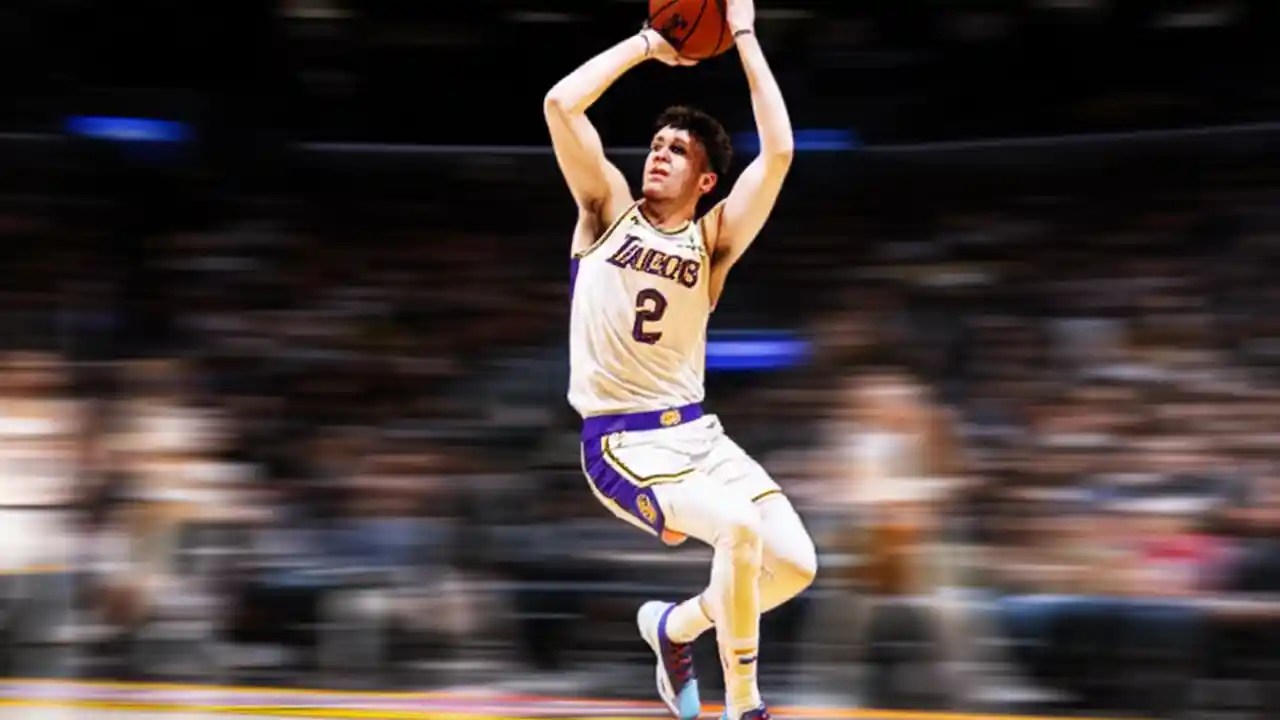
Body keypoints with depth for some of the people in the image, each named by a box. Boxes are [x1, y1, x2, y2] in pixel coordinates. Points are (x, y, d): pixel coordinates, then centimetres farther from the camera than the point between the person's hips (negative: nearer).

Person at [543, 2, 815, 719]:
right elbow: (559, 105, -10)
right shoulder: (608, 211, 3)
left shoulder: (712, 239, 5)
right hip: (621, 442, -4)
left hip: (697, 432, 4)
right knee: (739, 527, -28)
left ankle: (675, 625, 23)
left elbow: (778, 152, -7)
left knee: (796, 565, -6)